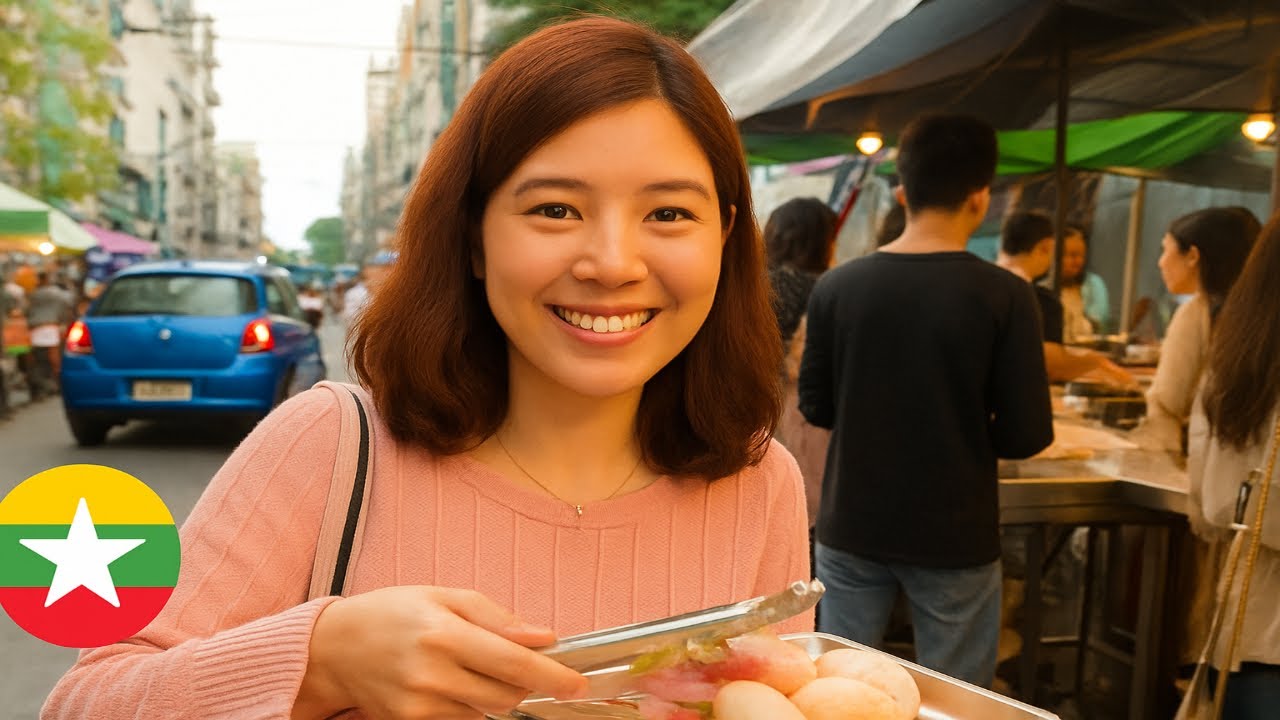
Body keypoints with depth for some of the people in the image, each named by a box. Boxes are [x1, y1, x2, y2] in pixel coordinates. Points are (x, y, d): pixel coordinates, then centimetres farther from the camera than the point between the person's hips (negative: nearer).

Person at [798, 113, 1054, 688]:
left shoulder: (836, 286, -6)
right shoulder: (1004, 296, -13)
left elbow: (815, 405, 3)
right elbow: (1027, 435, -12)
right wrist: (970, 433, 8)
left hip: (851, 527, 3)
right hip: (953, 535, -2)